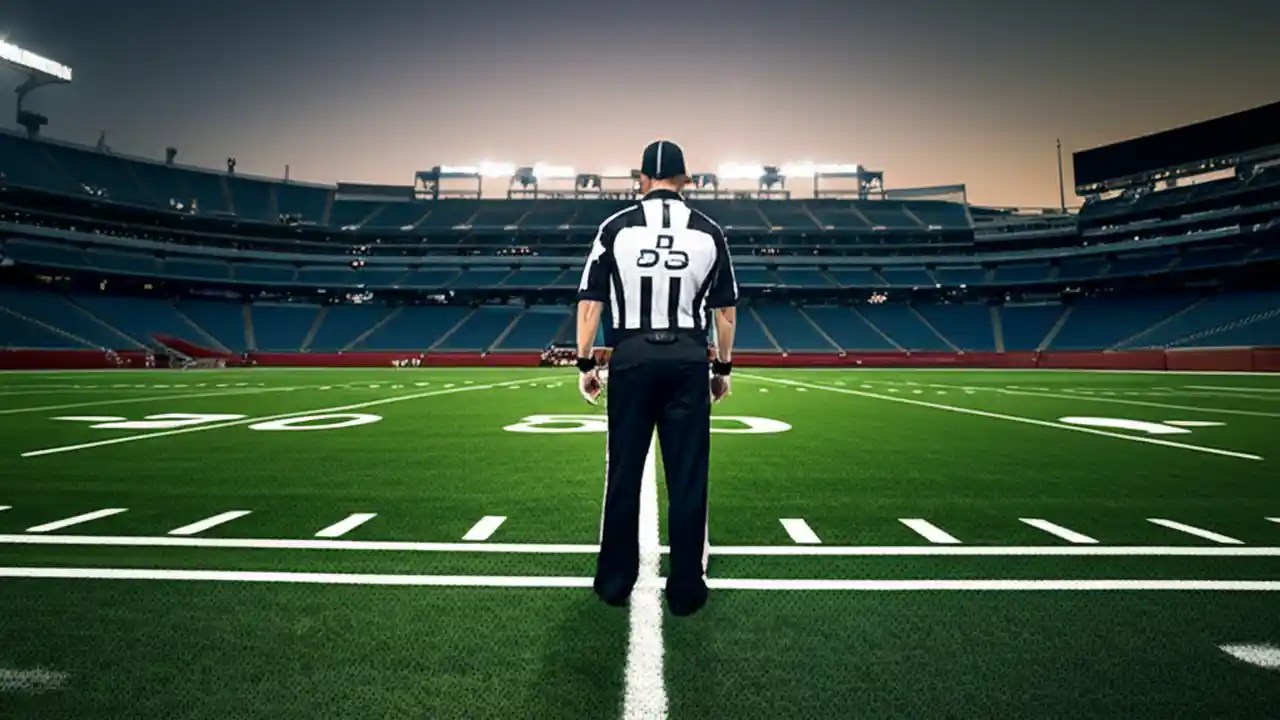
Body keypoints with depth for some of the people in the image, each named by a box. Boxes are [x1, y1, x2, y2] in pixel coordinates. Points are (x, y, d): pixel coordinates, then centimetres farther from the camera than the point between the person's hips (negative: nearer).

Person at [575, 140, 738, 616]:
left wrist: (585, 363, 8)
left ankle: (615, 581, 22)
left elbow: (590, 302, 1)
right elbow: (725, 311, 8)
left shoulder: (616, 227, 2)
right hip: (688, 358, 1)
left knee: (623, 474, 10)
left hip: (632, 356, 0)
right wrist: (723, 367, 16)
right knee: (688, 478, 6)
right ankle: (686, 590, 15)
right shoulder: (708, 232, 6)